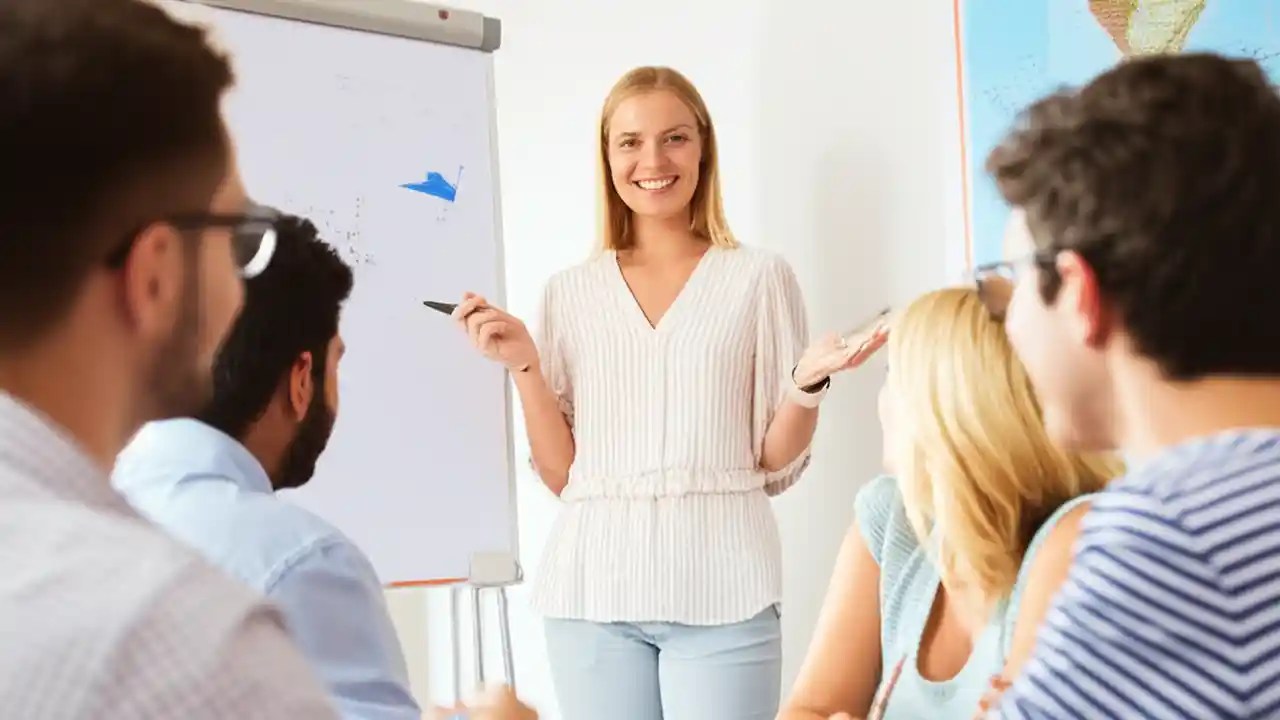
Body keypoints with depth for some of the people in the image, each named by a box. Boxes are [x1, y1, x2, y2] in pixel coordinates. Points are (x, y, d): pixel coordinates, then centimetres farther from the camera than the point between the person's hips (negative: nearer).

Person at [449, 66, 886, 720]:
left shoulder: (760, 278, 4)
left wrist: (807, 383, -12)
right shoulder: (569, 292, 10)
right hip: (592, 589, 2)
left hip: (721, 591, -2)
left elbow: (776, 467, 5)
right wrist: (523, 365, -3)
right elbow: (559, 472, 9)